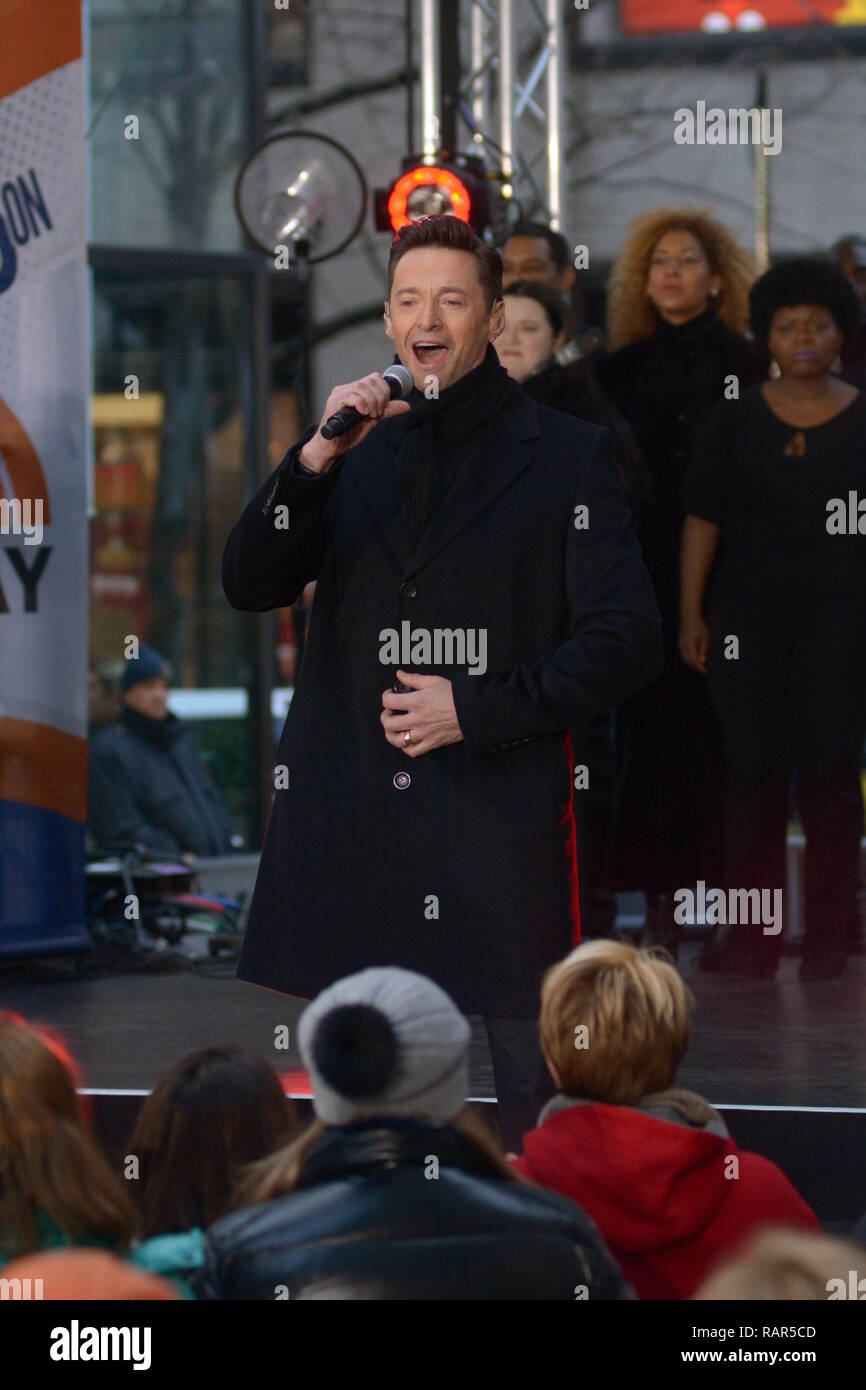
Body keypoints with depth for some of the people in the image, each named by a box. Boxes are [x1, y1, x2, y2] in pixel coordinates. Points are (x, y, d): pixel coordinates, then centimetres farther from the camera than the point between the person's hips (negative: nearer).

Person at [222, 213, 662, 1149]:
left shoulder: (566, 456, 4)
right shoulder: (354, 454, 15)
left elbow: (627, 641, -1)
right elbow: (248, 585, 5)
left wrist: (477, 709, -10)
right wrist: (316, 459, -9)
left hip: (501, 817, -3)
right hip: (349, 817, 3)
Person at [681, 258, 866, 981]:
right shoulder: (737, 419, 6)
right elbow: (703, 518, 6)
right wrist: (692, 613, 0)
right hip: (749, 616, 1)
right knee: (754, 770, 1)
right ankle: (754, 936, 7)